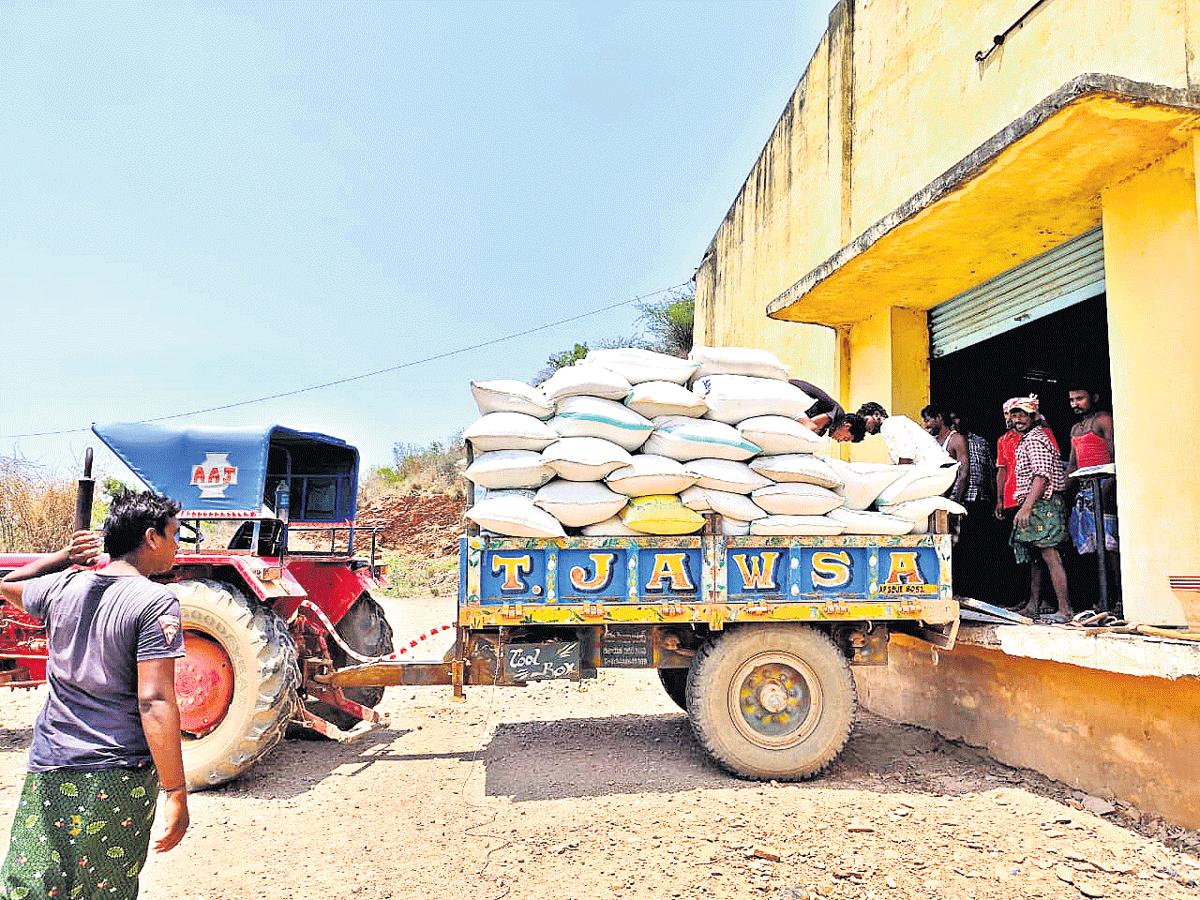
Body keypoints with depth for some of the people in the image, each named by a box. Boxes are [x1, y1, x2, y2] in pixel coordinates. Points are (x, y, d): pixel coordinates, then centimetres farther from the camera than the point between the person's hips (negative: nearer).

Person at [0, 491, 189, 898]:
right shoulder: (155, 601, -17)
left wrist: (64, 556, 21)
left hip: (48, 771, 5)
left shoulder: (61, 587, 1)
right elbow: (154, 702, -23)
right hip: (119, 777, -4)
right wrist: (176, 794, -19)